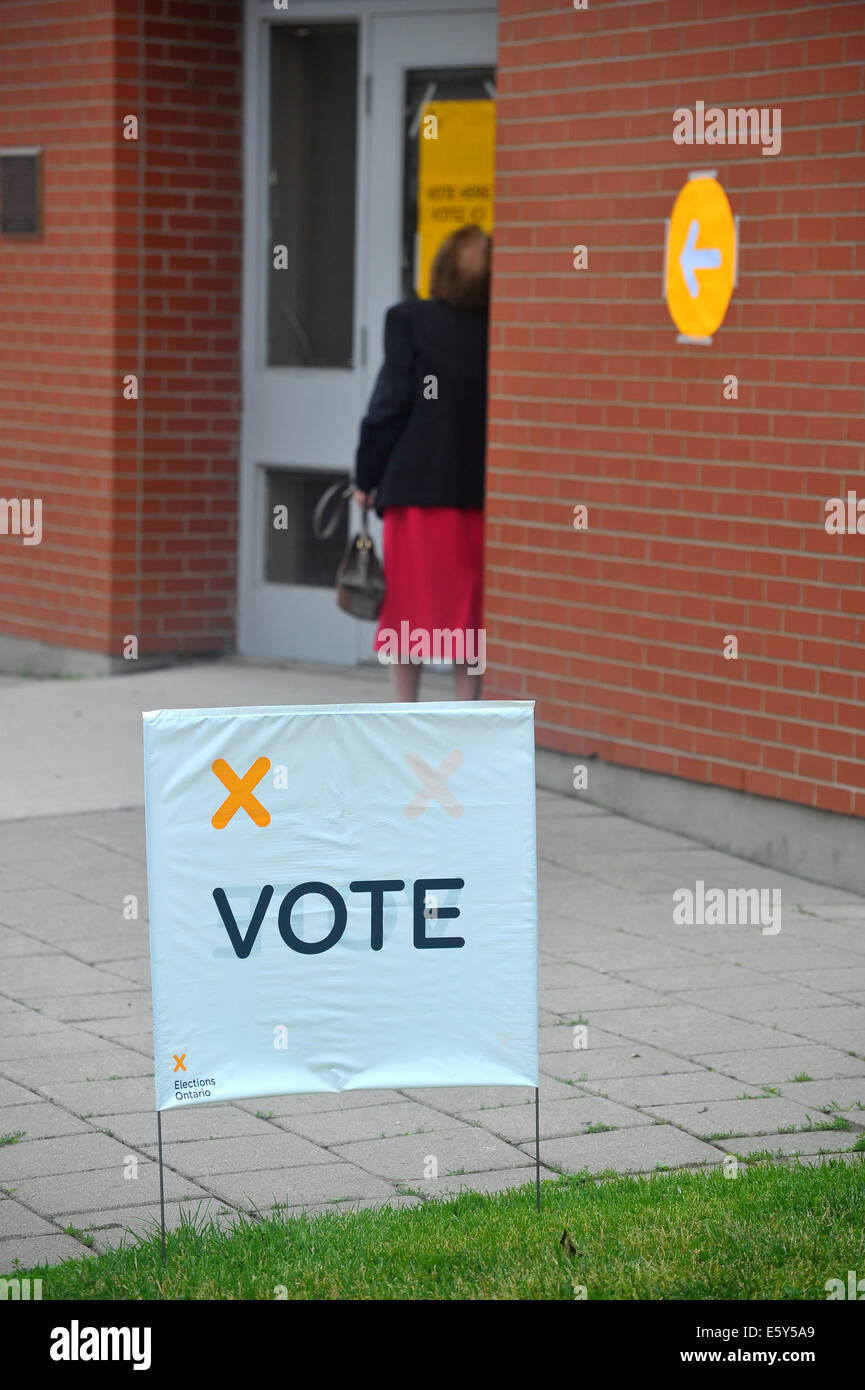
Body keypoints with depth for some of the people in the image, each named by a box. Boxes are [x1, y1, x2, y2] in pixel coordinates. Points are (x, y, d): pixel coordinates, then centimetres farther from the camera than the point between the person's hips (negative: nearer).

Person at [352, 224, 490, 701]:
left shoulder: (409, 320, -7)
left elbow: (391, 402, -7)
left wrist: (367, 477, 1)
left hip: (416, 487, -2)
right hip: (479, 490, 2)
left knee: (409, 605, 7)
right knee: (469, 608, 8)